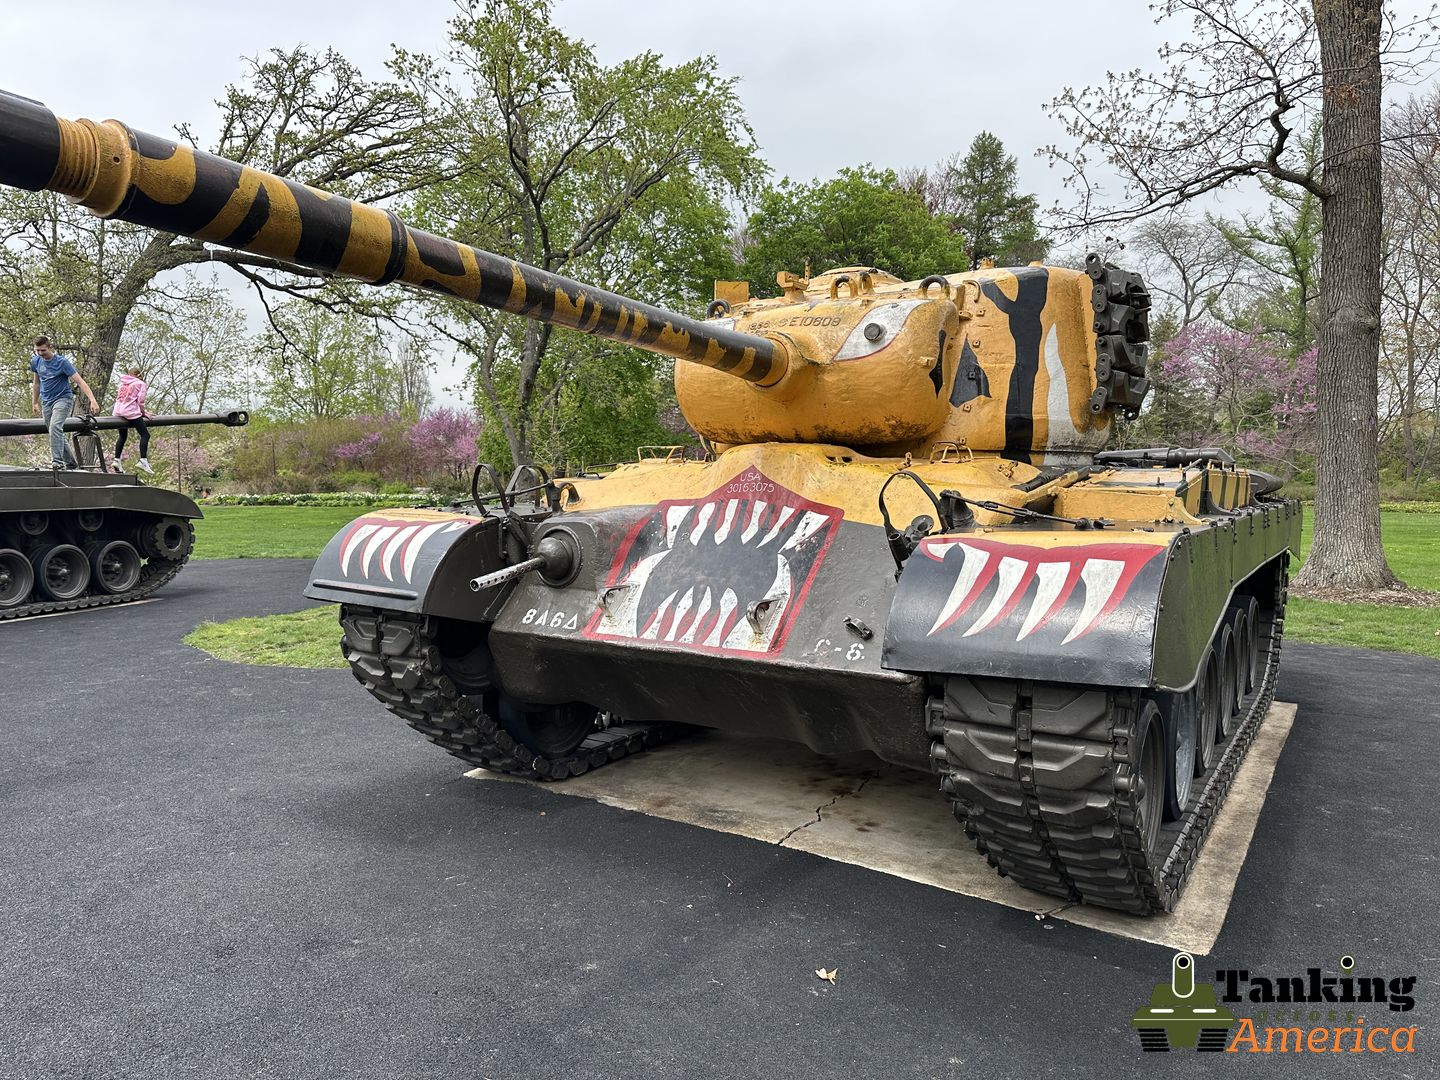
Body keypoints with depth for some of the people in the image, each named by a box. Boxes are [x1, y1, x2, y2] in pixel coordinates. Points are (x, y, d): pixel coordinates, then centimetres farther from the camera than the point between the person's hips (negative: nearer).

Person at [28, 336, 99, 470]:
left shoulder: (62, 362, -12)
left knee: (55, 426, -28)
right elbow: (36, 383, 19)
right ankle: (71, 464, 18)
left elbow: (80, 381, -18)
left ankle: (57, 461, -32)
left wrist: (92, 400, -29)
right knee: (57, 433, 8)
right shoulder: (35, 361, 6)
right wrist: (34, 403, 21)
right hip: (46, 402, 6)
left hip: (63, 399, -6)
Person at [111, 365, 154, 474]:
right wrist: (143, 413, 10)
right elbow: (140, 401, -4)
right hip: (131, 412, -7)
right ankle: (143, 461, -15)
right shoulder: (141, 384, 5)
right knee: (145, 435, -3)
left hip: (118, 412, 7)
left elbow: (117, 398, 19)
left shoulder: (122, 383, 22)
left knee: (122, 436, 20)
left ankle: (117, 460, 15)